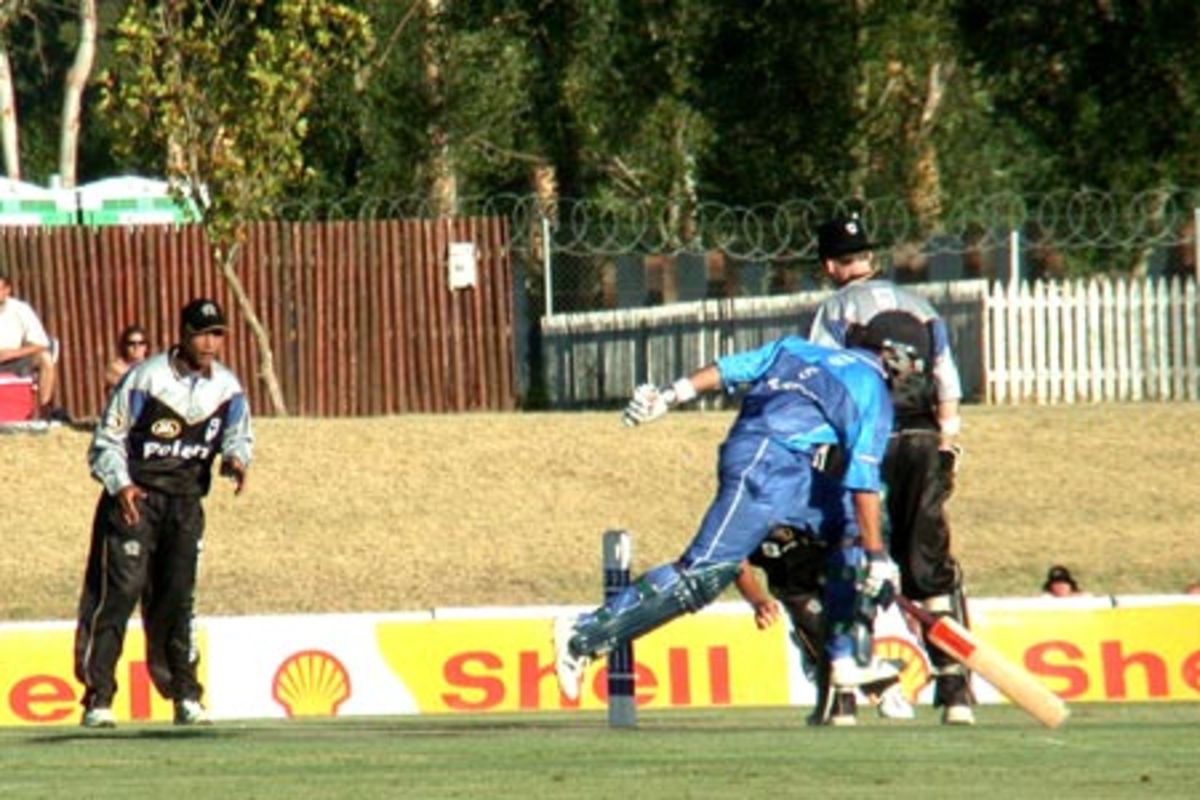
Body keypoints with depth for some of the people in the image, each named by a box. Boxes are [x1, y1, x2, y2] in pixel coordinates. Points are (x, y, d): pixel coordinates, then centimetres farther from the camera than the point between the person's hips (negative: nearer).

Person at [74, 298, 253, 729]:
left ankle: (185, 695, 13)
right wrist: (120, 485, -24)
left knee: (178, 593, 5)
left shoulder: (227, 389, -1)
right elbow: (106, 441, -8)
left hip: (185, 500, 4)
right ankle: (98, 698, -9)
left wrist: (236, 459, -10)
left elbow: (238, 435, 14)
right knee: (120, 589, -11)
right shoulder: (145, 379, -14)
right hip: (134, 496, -4)